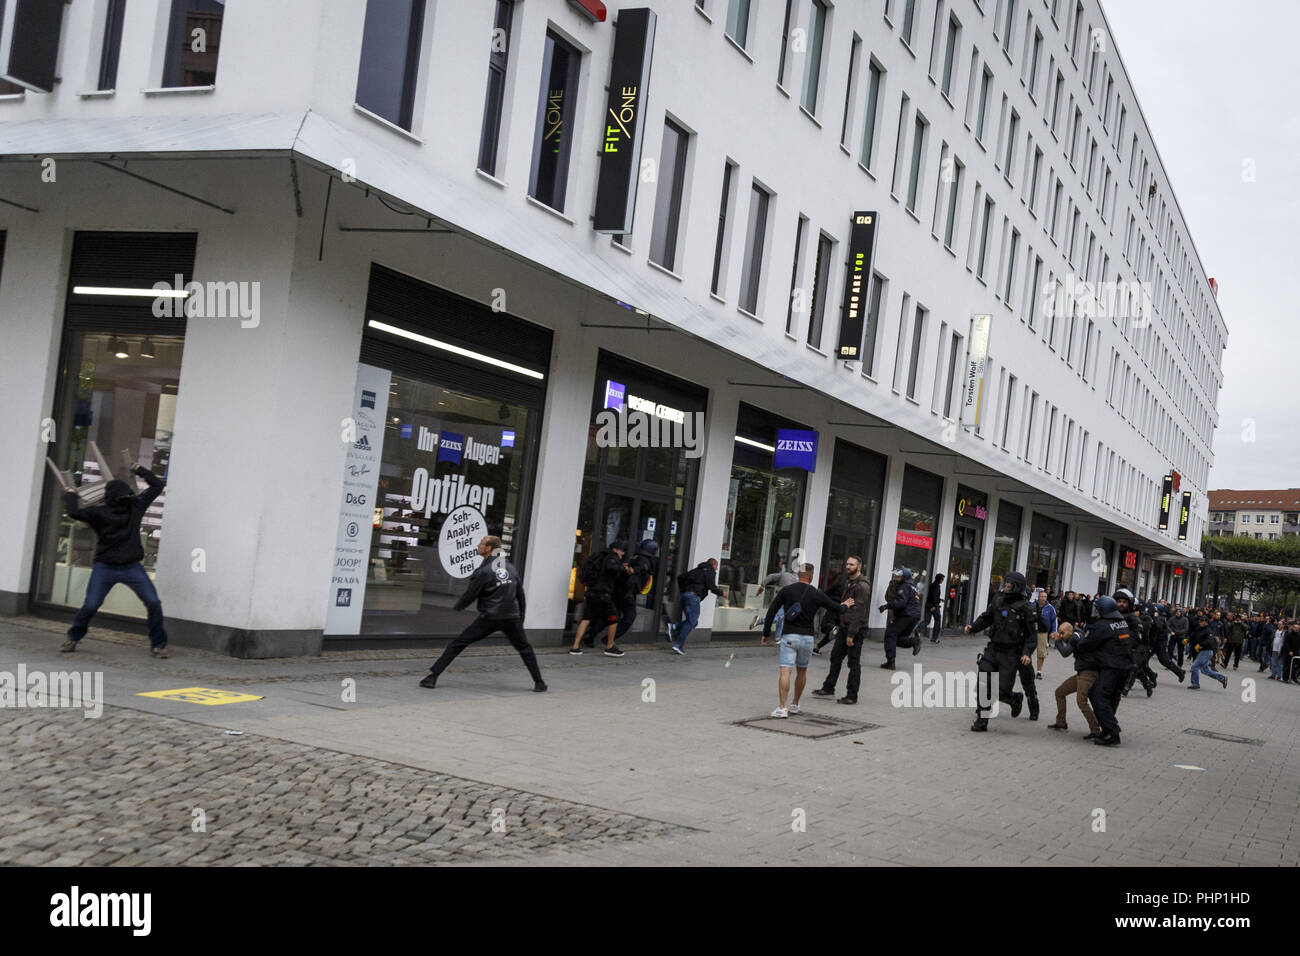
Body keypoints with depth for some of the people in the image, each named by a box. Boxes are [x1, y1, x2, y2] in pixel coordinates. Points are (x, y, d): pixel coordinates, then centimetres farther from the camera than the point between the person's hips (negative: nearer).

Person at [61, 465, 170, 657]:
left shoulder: (136, 505, 5)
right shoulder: (99, 513, -2)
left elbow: (157, 485, 11)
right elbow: (74, 512, -16)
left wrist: (139, 470, 12)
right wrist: (71, 495, -1)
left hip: (132, 567, 2)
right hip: (105, 568, -2)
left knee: (154, 603, -9)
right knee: (90, 606, -6)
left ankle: (158, 644, 4)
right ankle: (73, 638, 19)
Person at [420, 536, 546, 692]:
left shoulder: (483, 571, -9)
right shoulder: (511, 568, 8)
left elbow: (468, 596, -4)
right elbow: (520, 595, 13)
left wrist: (457, 606, 16)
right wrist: (521, 617, 22)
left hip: (489, 618, -4)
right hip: (512, 618, 4)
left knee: (457, 645, 1)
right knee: (525, 649, 22)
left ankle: (433, 676, -4)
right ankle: (539, 682, 19)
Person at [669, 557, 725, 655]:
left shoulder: (697, 569, 26)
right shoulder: (710, 571, 5)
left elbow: (680, 578, 23)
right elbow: (711, 586, -8)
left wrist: (683, 591, 26)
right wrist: (721, 593, 7)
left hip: (685, 595, 8)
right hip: (694, 596, -8)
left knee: (693, 621, 16)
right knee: (691, 622, -7)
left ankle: (674, 627, -3)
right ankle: (678, 645, -14)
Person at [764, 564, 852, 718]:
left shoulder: (786, 590, 0)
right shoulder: (816, 594, 1)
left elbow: (771, 611, -2)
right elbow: (836, 610, 11)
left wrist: (766, 633, 5)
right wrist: (845, 606, 34)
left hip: (789, 637, -2)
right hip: (807, 637, 2)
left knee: (785, 672, -8)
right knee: (802, 671, 21)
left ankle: (782, 708, -19)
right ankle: (795, 705, 29)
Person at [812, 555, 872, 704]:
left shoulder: (862, 586, -17)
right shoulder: (848, 582, 13)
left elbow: (859, 612, -21)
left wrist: (851, 634, -22)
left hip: (855, 629, -9)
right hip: (844, 627, 9)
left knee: (854, 663, -1)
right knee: (835, 657, 12)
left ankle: (852, 696, 6)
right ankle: (828, 688, 22)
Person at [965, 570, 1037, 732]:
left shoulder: (1025, 608, -8)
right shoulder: (998, 601, 7)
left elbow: (1032, 634, -6)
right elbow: (986, 618, 19)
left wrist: (1027, 653, -18)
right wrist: (973, 627, 2)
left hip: (1011, 655, -4)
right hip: (993, 650, 4)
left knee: (1002, 691, -5)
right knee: (983, 686, -5)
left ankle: (1016, 699, 31)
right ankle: (981, 721, 6)